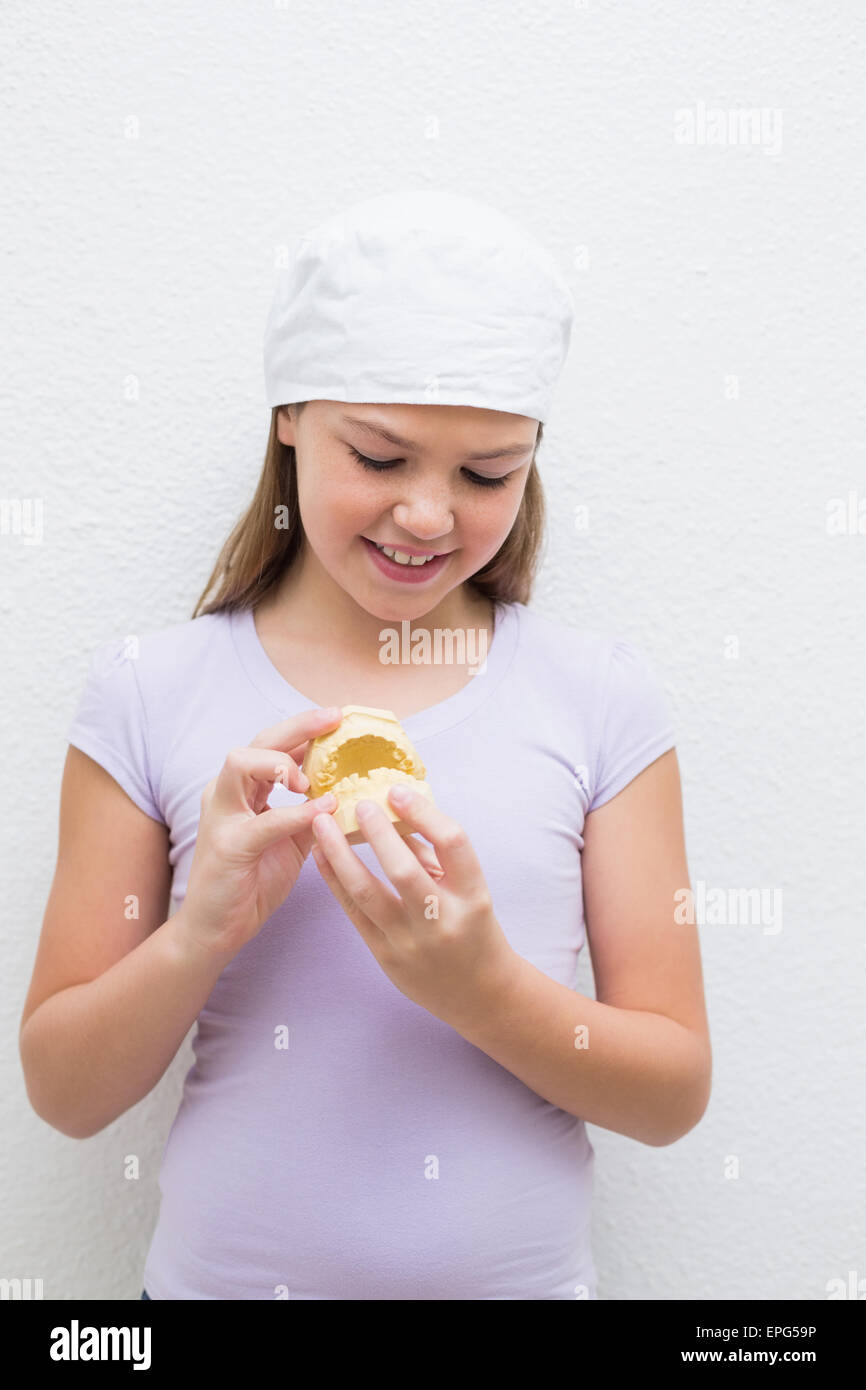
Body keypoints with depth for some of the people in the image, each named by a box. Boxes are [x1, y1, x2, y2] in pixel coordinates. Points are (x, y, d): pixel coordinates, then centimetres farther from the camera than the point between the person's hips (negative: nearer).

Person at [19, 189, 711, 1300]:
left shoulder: (601, 698, -7)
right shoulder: (151, 695, -8)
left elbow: (675, 1095, -6)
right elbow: (64, 1093, -5)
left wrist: (483, 986, -23)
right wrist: (202, 933, -22)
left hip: (524, 1272, 1)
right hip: (222, 1270, 0)